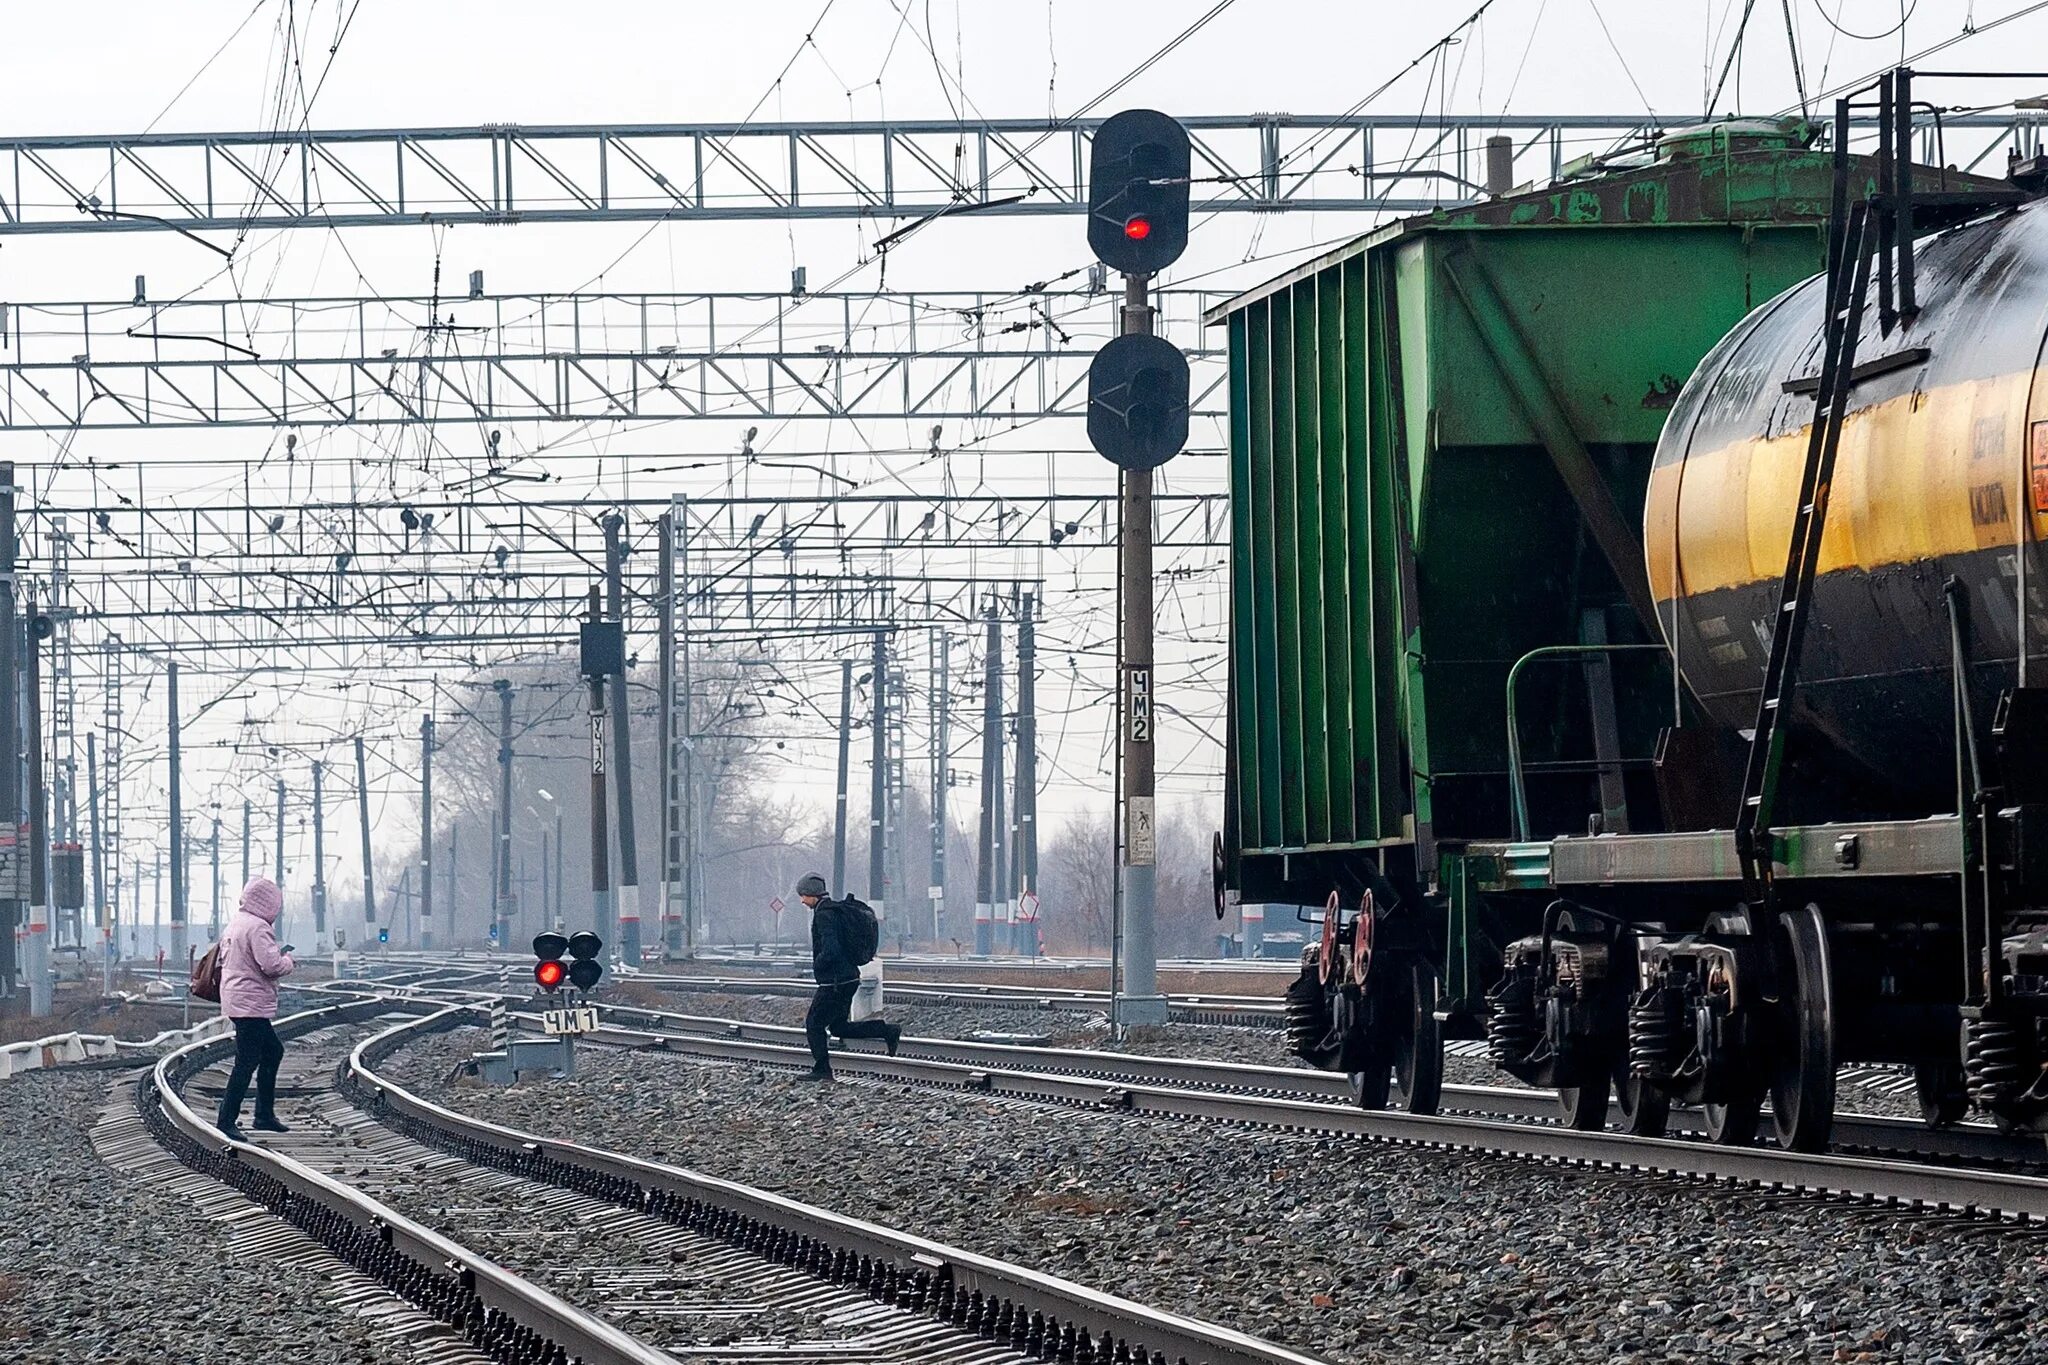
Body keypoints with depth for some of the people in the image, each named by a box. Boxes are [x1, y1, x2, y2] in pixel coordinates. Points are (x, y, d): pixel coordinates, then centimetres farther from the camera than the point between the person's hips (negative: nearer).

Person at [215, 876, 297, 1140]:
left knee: (273, 1051, 21)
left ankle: (265, 1115, 25)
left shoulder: (235, 923, 12)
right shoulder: (257, 927, -18)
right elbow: (271, 965, -25)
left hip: (234, 999, 10)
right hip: (252, 1004, -10)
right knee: (246, 1063, -8)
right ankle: (226, 1121, -9)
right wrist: (288, 960, -2)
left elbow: (224, 957, 22)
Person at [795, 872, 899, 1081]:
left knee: (814, 1023, 3)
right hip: (849, 977, 10)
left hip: (834, 982, -10)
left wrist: (816, 965, -10)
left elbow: (830, 950, -28)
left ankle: (821, 1070, 8)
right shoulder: (837, 910, 13)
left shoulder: (824, 915, -18)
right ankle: (886, 1030, 8)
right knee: (838, 1027, 16)